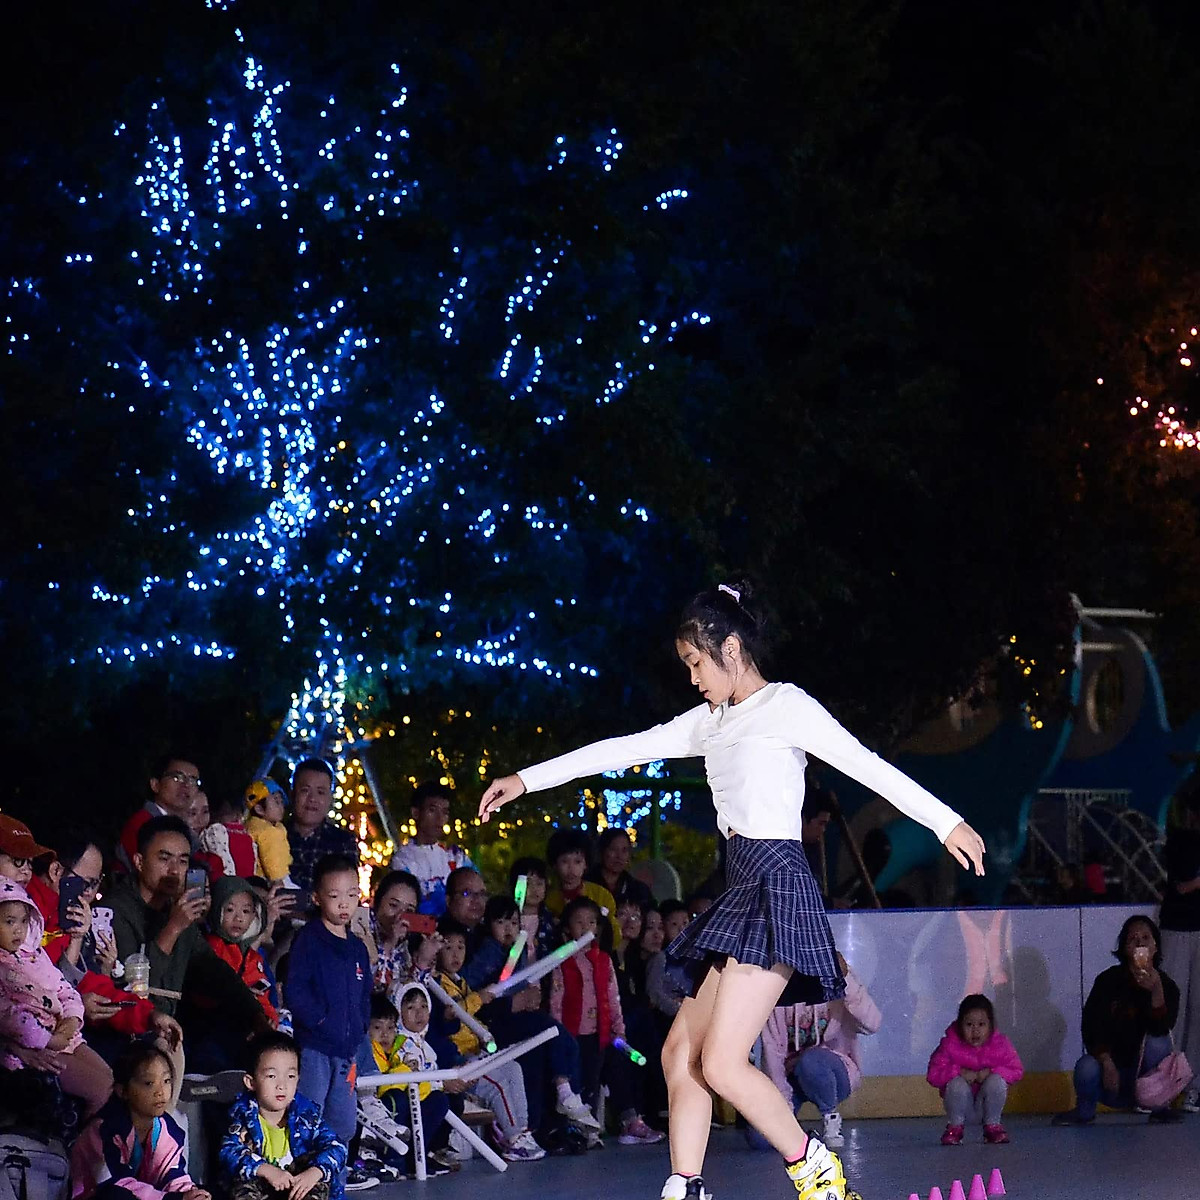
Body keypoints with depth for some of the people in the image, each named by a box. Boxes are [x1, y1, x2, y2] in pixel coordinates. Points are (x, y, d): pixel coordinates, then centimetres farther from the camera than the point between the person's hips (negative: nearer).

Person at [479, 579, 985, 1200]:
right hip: (741, 892, 9)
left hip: (777, 884, -9)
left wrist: (946, 823, -16)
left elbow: (869, 766, -10)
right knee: (679, 1052, 4)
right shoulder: (710, 722, 18)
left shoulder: (786, 706, -4)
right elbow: (623, 750, 18)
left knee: (722, 1063, -13)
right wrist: (525, 780, 16)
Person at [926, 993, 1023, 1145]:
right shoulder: (950, 1045, -12)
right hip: (962, 1105, -1)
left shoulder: (1000, 1044, -8)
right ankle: (954, 1127, -7)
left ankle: (992, 1127, -7)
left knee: (997, 1081, -28)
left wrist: (991, 1072, -23)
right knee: (957, 1083, -32)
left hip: (987, 1103, 1)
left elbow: (1016, 1070, -7)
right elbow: (933, 1074, -14)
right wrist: (960, 1072, -27)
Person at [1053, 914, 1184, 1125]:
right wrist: (1106, 1063, -25)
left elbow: (1161, 1028, -20)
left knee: (1157, 1043, -29)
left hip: (1144, 1069, 1)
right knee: (1086, 1068, -33)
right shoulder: (1108, 980, -5)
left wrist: (1156, 991, -35)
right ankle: (1084, 1111, 0)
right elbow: (1091, 1026, -11)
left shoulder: (1166, 985, -4)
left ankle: (1158, 1107, -10)